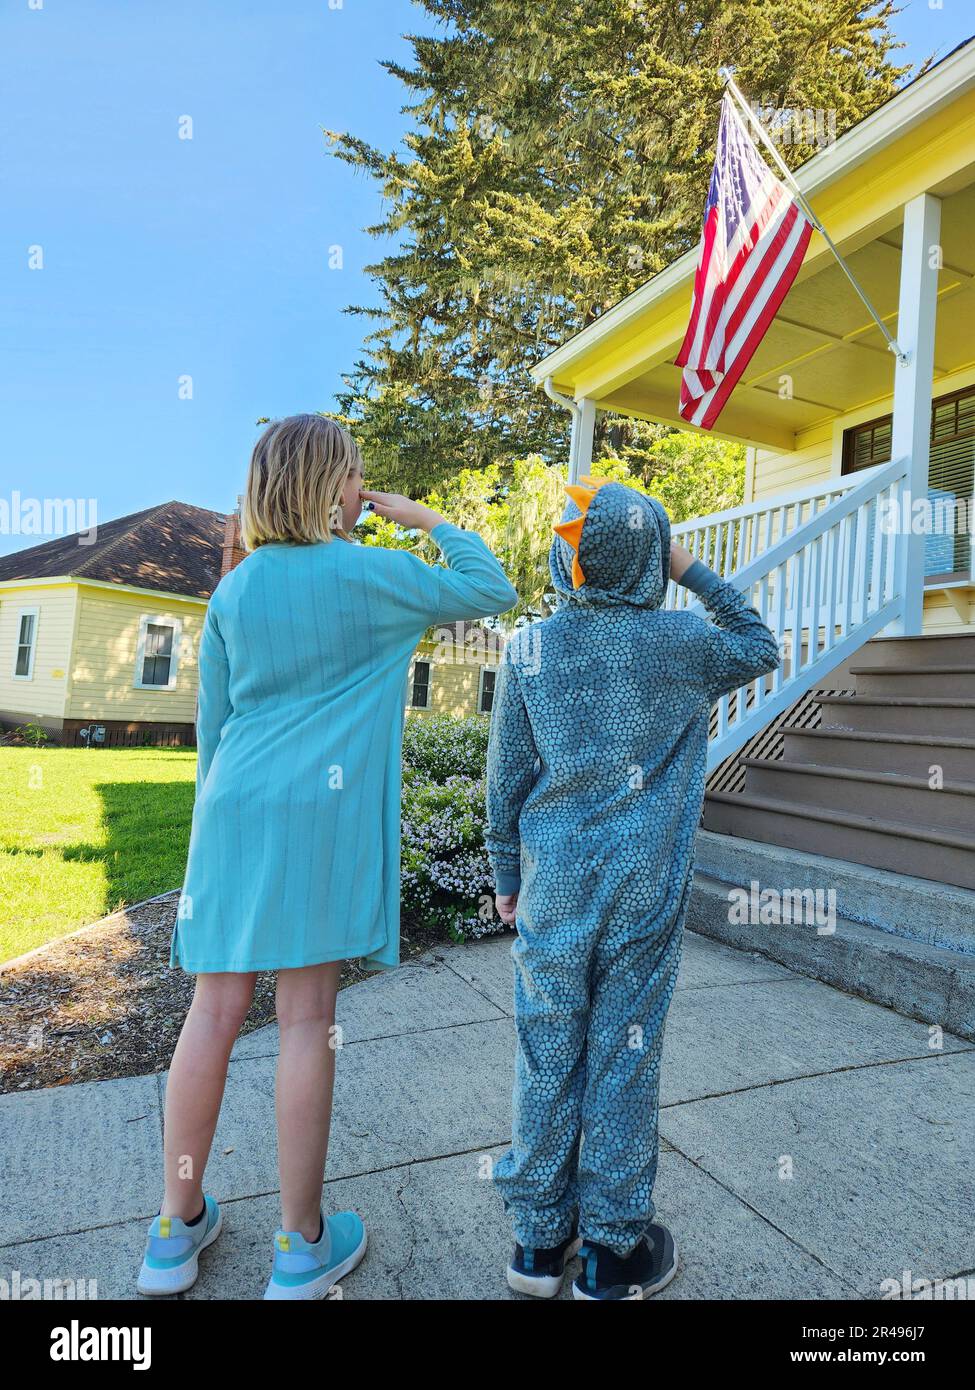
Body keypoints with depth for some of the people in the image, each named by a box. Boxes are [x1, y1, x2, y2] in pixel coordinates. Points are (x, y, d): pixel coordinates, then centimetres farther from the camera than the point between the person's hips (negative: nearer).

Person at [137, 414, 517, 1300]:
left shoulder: (235, 588, 11)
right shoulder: (367, 573, -3)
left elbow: (212, 720, 14)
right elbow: (491, 591, 4)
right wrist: (428, 519, 13)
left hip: (235, 809, 5)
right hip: (322, 811, -4)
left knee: (215, 1011, 10)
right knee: (308, 1018, 2)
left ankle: (178, 1229, 25)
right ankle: (302, 1247, 17)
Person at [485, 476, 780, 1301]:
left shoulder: (529, 650, -2)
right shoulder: (681, 643, -5)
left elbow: (506, 781, 1)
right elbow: (761, 648, 17)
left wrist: (507, 878, 12)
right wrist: (695, 574, 14)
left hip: (552, 891, 2)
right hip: (645, 894, -1)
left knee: (546, 1057, 12)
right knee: (623, 1058, 9)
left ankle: (539, 1240, 28)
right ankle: (612, 1253, 25)